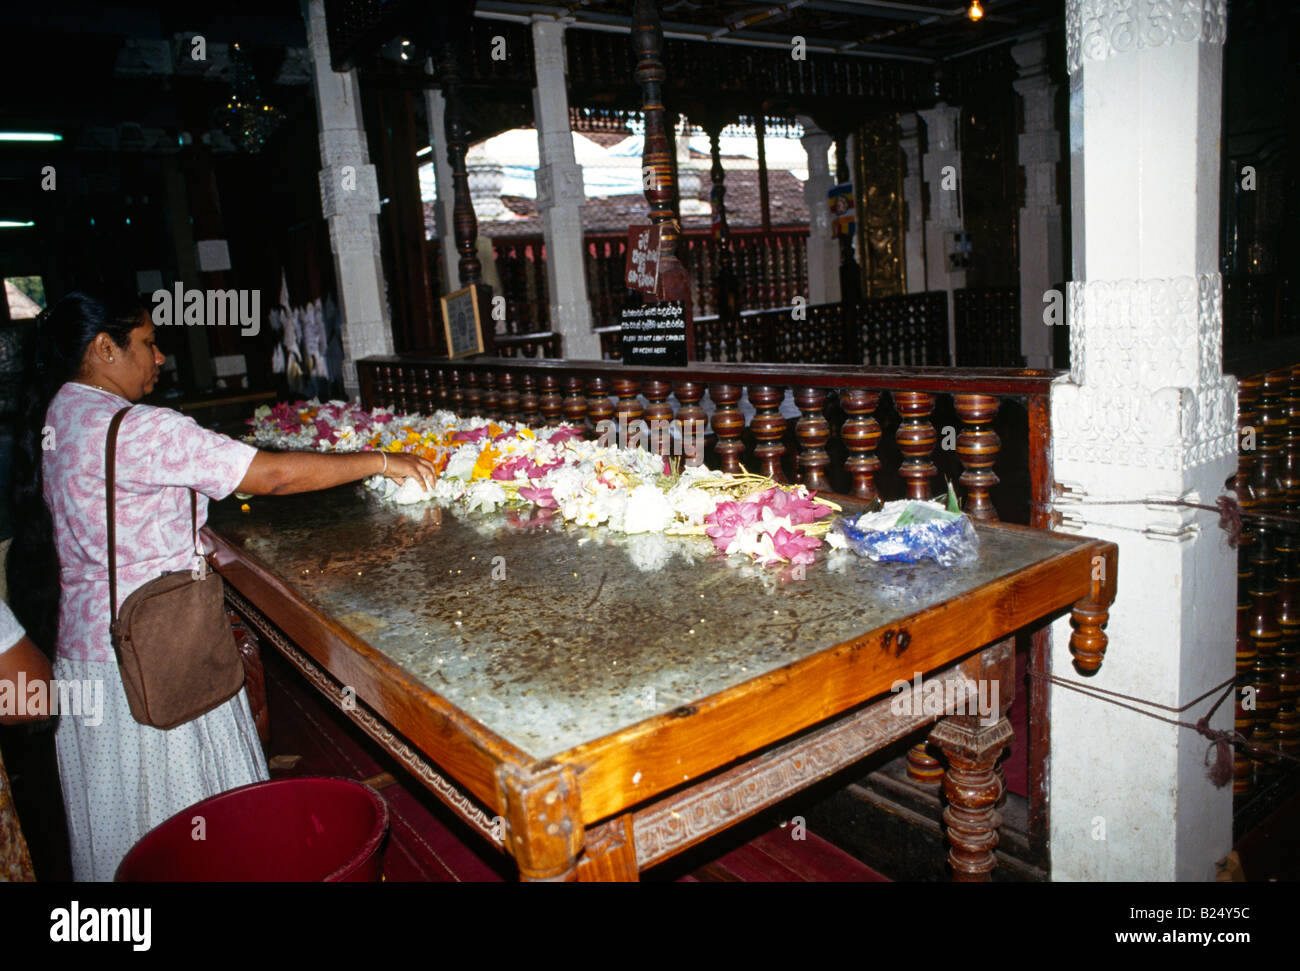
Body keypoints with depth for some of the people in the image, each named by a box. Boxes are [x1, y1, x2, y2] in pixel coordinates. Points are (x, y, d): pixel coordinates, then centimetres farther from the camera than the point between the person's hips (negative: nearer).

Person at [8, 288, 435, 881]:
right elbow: (273, 476, -24)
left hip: (89, 637, 9)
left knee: (121, 813, 22)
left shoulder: (60, 416, 6)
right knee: (176, 809, 6)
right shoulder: (136, 429, -24)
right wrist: (382, 461, -17)